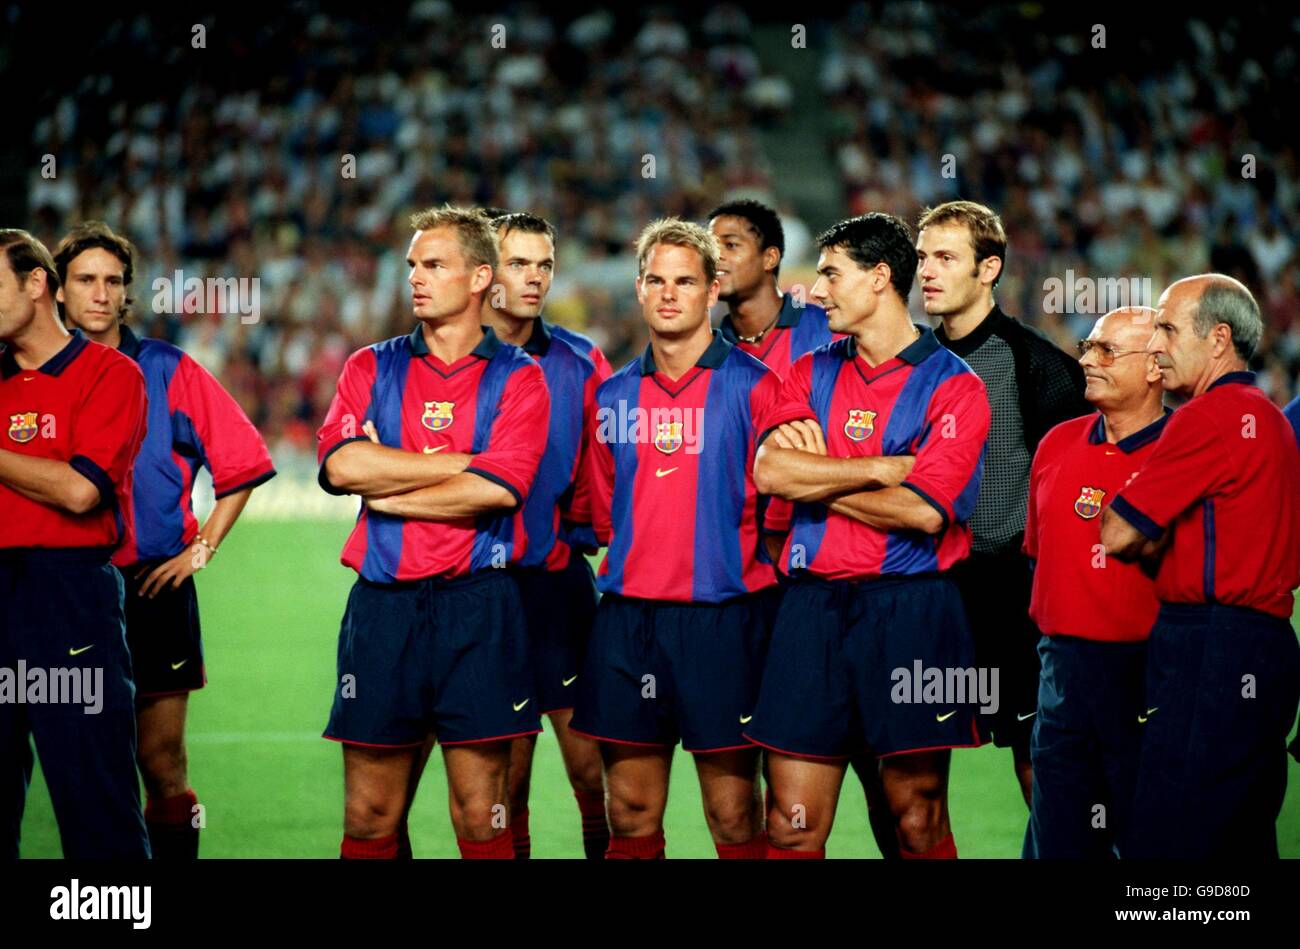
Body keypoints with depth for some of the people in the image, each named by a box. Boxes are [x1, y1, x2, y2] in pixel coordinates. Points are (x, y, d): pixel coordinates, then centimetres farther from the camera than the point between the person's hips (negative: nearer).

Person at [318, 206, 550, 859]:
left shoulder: (517, 378, 4)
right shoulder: (371, 368, 11)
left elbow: (496, 490, -11)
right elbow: (341, 464, -6)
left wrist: (383, 490, -4)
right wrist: (466, 463, -7)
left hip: (478, 605, -2)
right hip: (382, 603, 2)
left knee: (480, 818, 0)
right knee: (368, 817, 3)